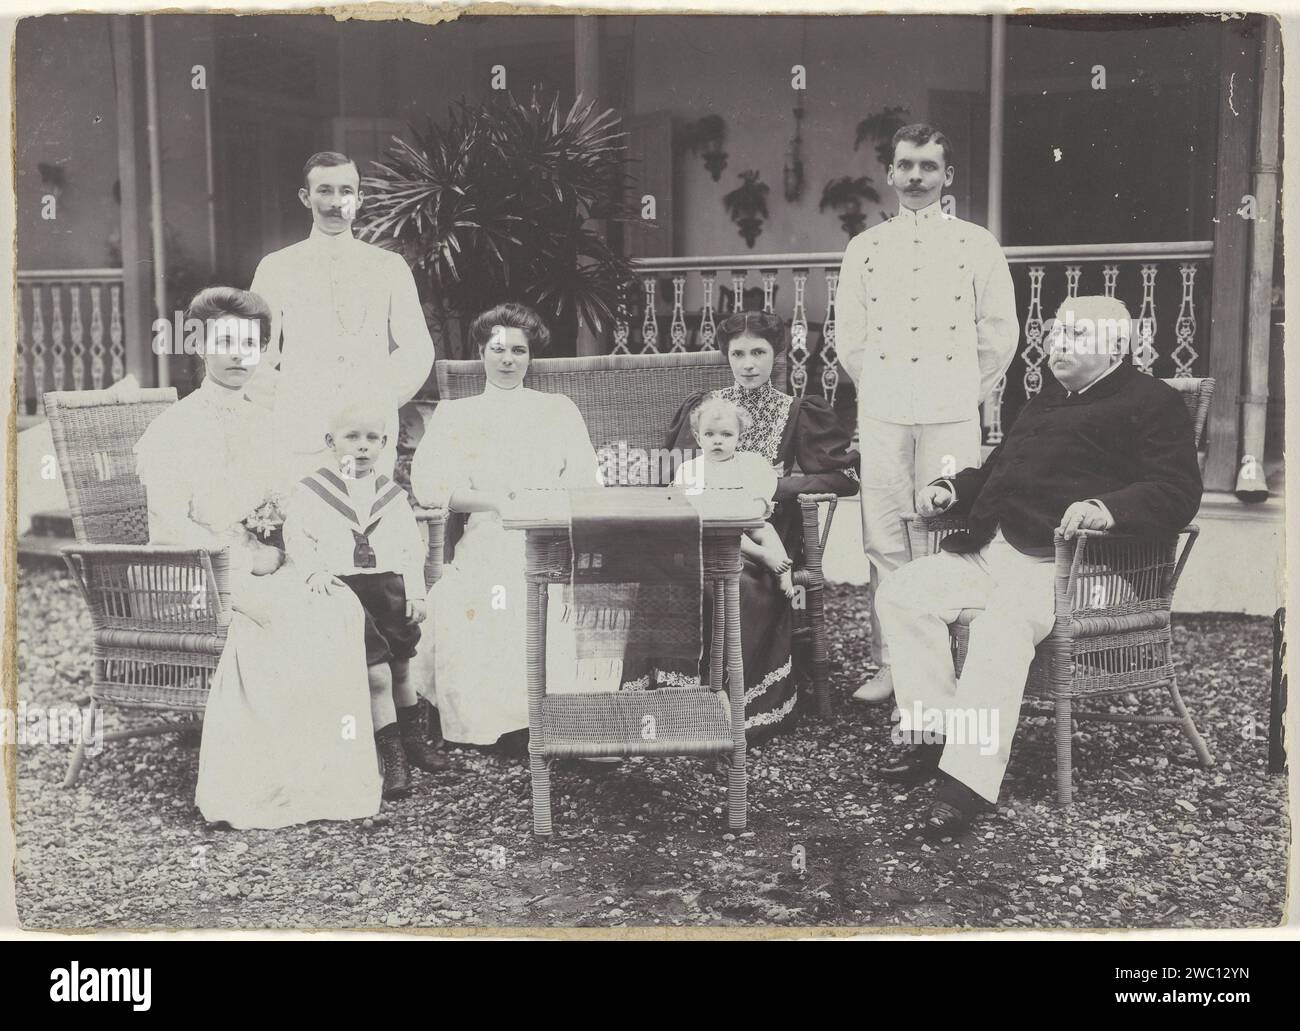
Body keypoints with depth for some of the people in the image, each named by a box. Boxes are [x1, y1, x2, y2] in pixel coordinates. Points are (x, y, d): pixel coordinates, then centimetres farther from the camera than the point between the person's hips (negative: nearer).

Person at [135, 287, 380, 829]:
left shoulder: (265, 424, 18)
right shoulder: (174, 428, -1)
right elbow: (170, 527, -9)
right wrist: (242, 553, -18)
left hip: (263, 561, 6)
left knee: (340, 607, -23)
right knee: (295, 616, -31)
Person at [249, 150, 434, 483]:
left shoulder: (389, 266, 10)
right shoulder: (276, 268, 7)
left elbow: (418, 352, 11)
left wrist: (382, 407, 4)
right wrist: (287, 410, 0)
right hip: (301, 443, -1)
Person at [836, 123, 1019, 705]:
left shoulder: (977, 245, 5)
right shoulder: (864, 247, 11)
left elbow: (1000, 333, 7)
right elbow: (848, 335, 15)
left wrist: (968, 394, 8)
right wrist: (877, 391, 13)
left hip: (952, 415, -2)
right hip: (881, 416, 2)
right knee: (885, 542, 1)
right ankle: (891, 664, 8)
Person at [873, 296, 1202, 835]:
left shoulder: (1152, 403, 5)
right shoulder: (1044, 401, 30)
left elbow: (1177, 493, -9)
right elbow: (997, 469, 39)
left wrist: (1106, 507, -27)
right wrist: (952, 489, 18)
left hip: (1062, 565, -8)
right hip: (990, 552, 9)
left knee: (1003, 623, -36)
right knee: (901, 592, -9)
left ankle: (968, 780, -36)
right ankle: (934, 735, -8)